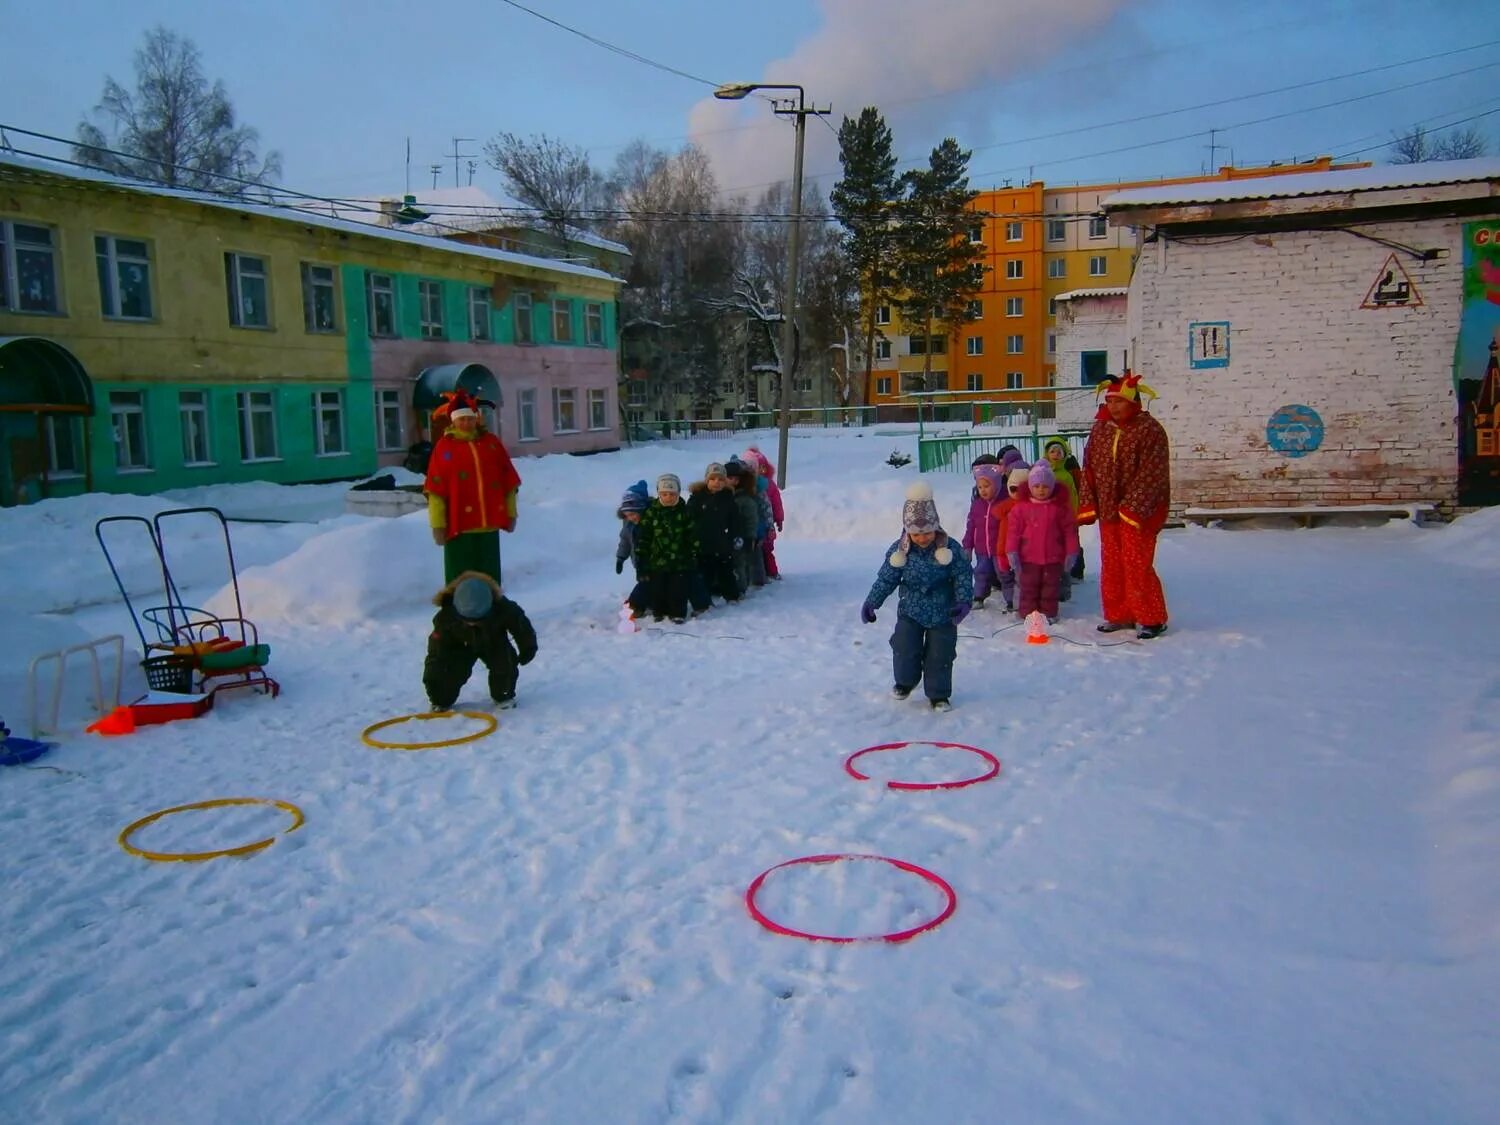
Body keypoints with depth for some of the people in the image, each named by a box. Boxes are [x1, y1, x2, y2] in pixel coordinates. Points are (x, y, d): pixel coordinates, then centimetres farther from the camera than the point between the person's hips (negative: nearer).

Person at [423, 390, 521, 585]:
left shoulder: (491, 442, 6)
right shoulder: (445, 446, -4)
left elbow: (508, 480, 10)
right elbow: (435, 489, -6)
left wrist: (510, 513, 9)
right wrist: (438, 524, -9)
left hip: (489, 524, 3)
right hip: (459, 525, -3)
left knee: (489, 577, 13)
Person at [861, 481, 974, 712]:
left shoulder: (951, 549, -14)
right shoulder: (899, 551, -10)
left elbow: (963, 576, -10)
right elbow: (886, 579, -2)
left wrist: (964, 601, -24)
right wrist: (871, 602, -7)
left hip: (943, 613, -1)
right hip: (910, 610, 1)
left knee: (940, 655, 4)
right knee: (905, 649, -4)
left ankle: (938, 694, 20)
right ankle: (905, 682, 25)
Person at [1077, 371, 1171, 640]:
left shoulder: (1149, 430, -10)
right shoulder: (1100, 429, 9)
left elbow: (1151, 475, -16)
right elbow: (1089, 469, 11)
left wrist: (1132, 507, -20)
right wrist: (1087, 504, 3)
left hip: (1138, 512, -6)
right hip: (1107, 511, 7)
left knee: (1137, 565, -6)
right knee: (1111, 565, 11)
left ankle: (1150, 619, 7)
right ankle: (1118, 615, 23)